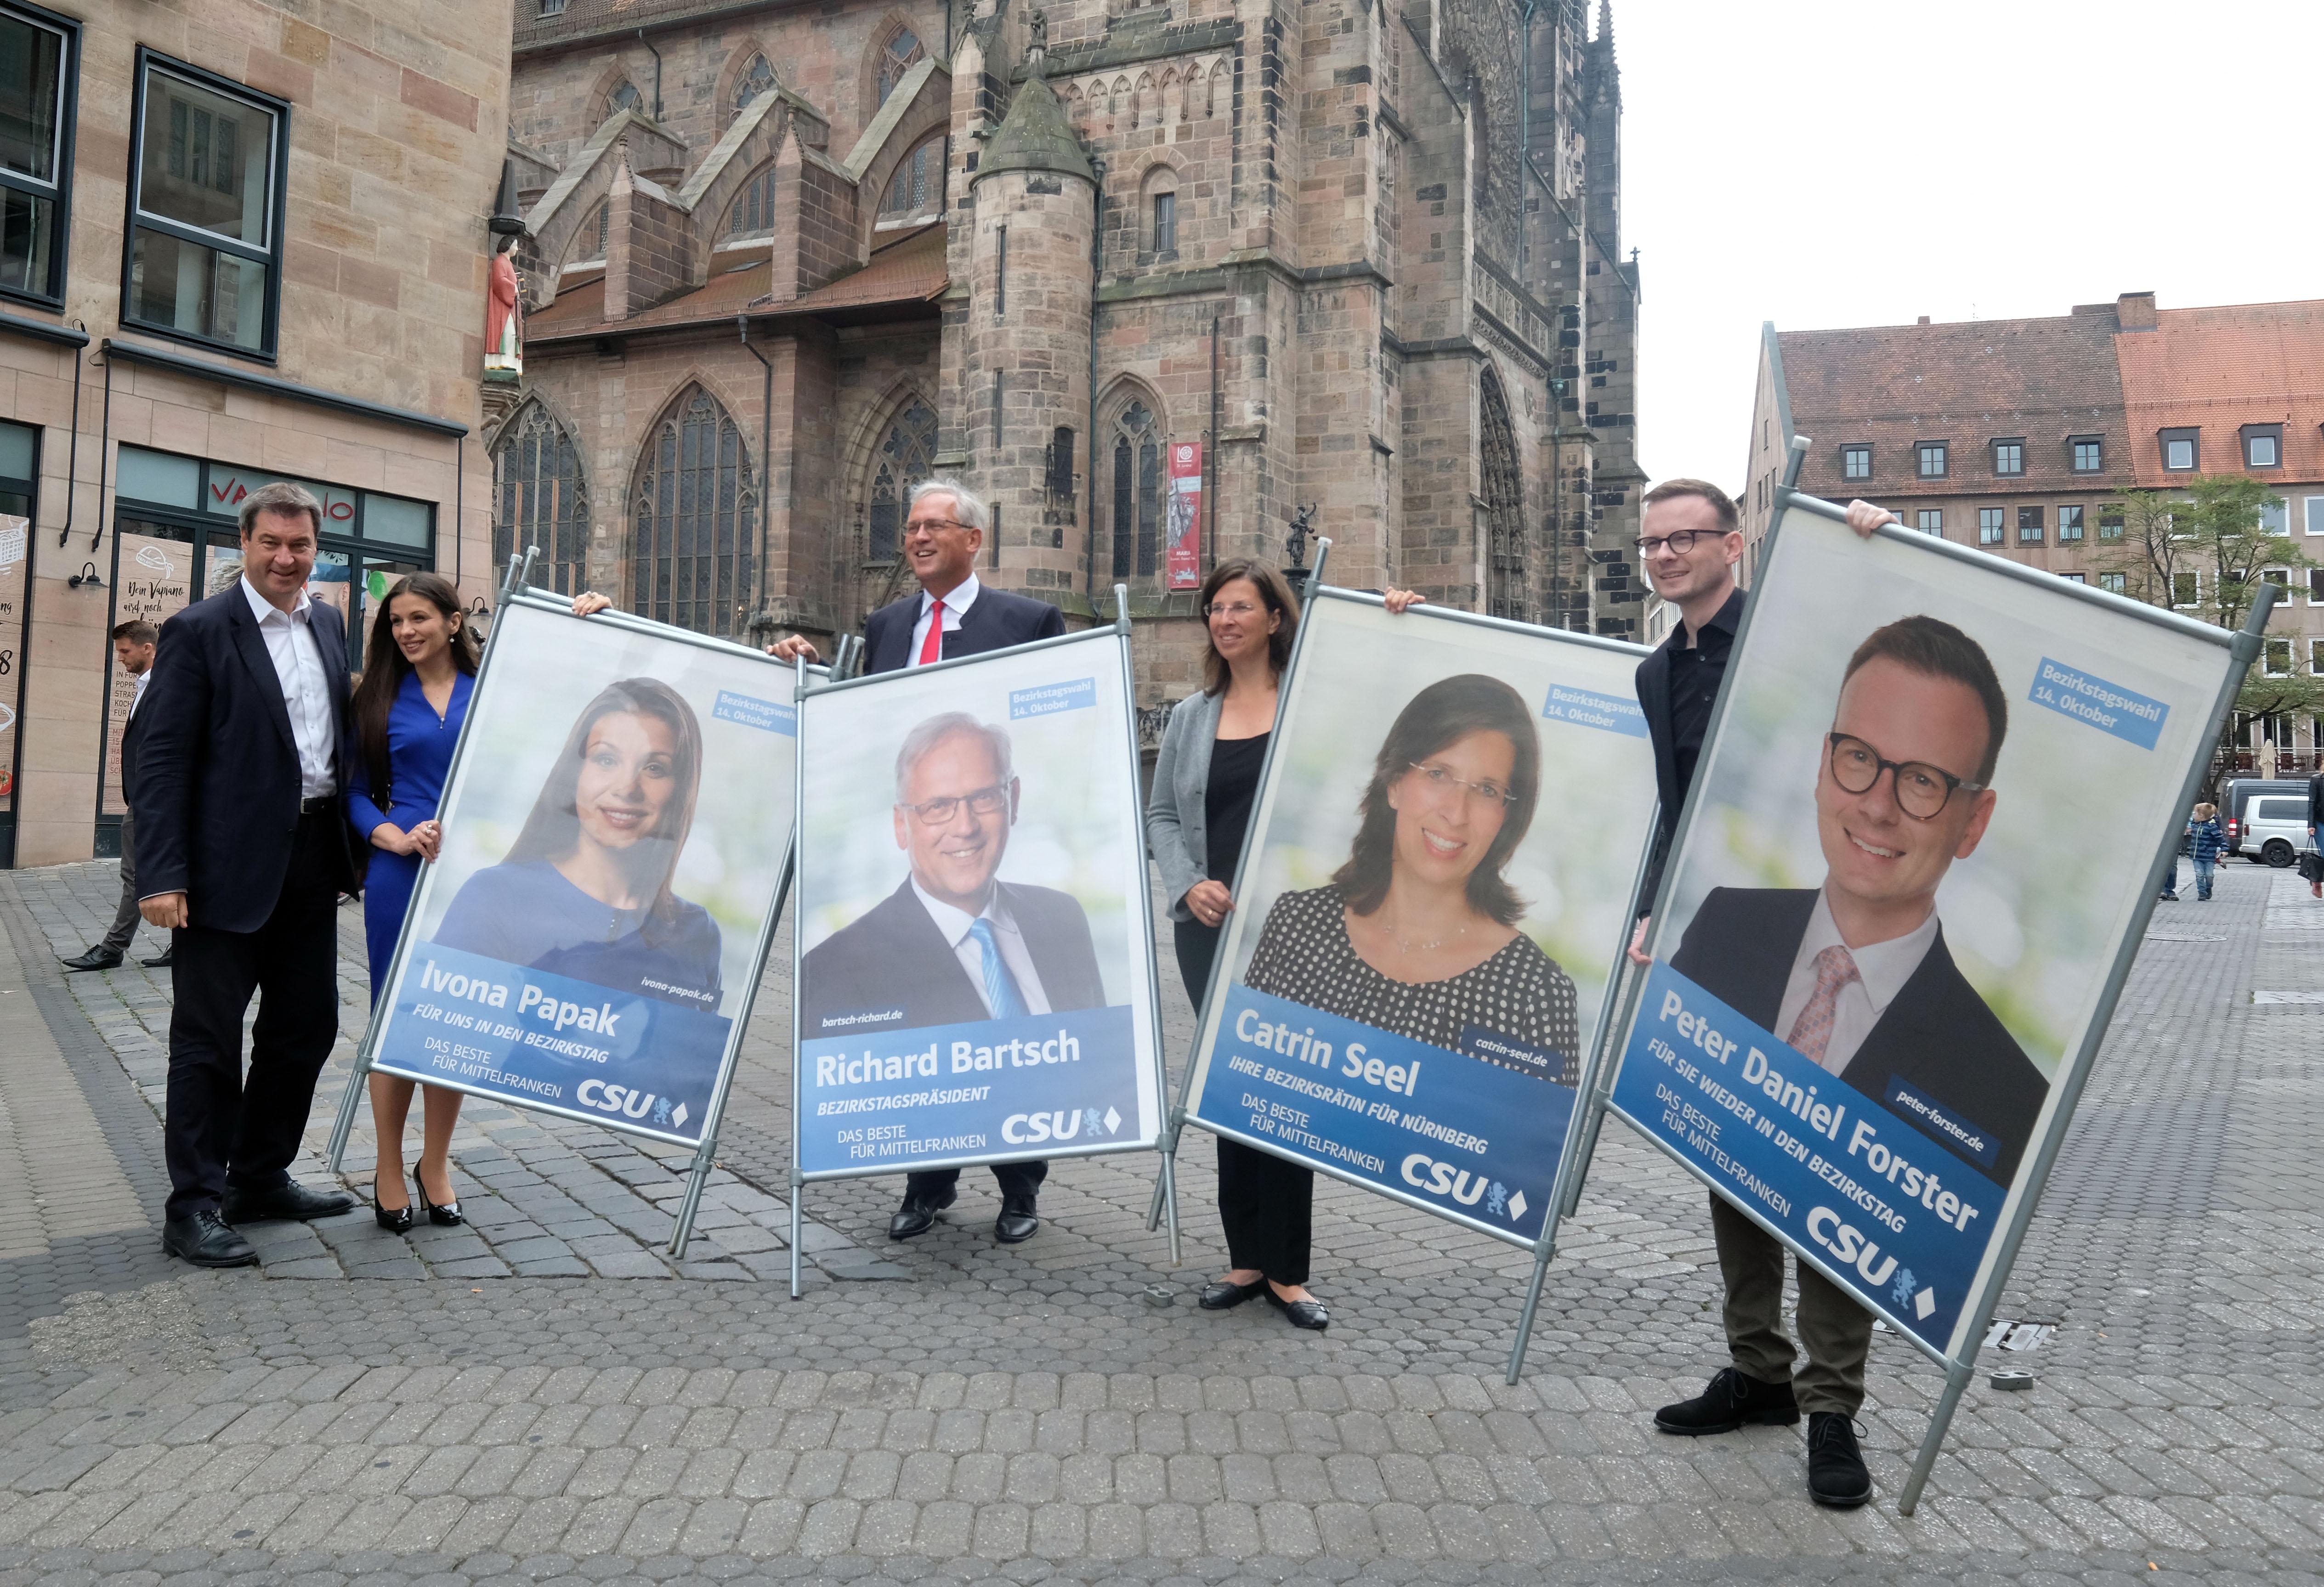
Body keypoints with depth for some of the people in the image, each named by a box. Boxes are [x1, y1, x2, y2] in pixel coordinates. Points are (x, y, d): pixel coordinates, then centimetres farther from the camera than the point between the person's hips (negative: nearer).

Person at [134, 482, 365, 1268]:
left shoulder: (328, 626, 12)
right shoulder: (199, 631, -7)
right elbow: (162, 760, -11)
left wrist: (355, 840, 11)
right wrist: (161, 877, -17)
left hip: (313, 857, 7)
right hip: (230, 864, -7)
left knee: (306, 1025, 13)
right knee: (208, 1037, 2)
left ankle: (260, 1178, 28)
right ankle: (194, 1206, 11)